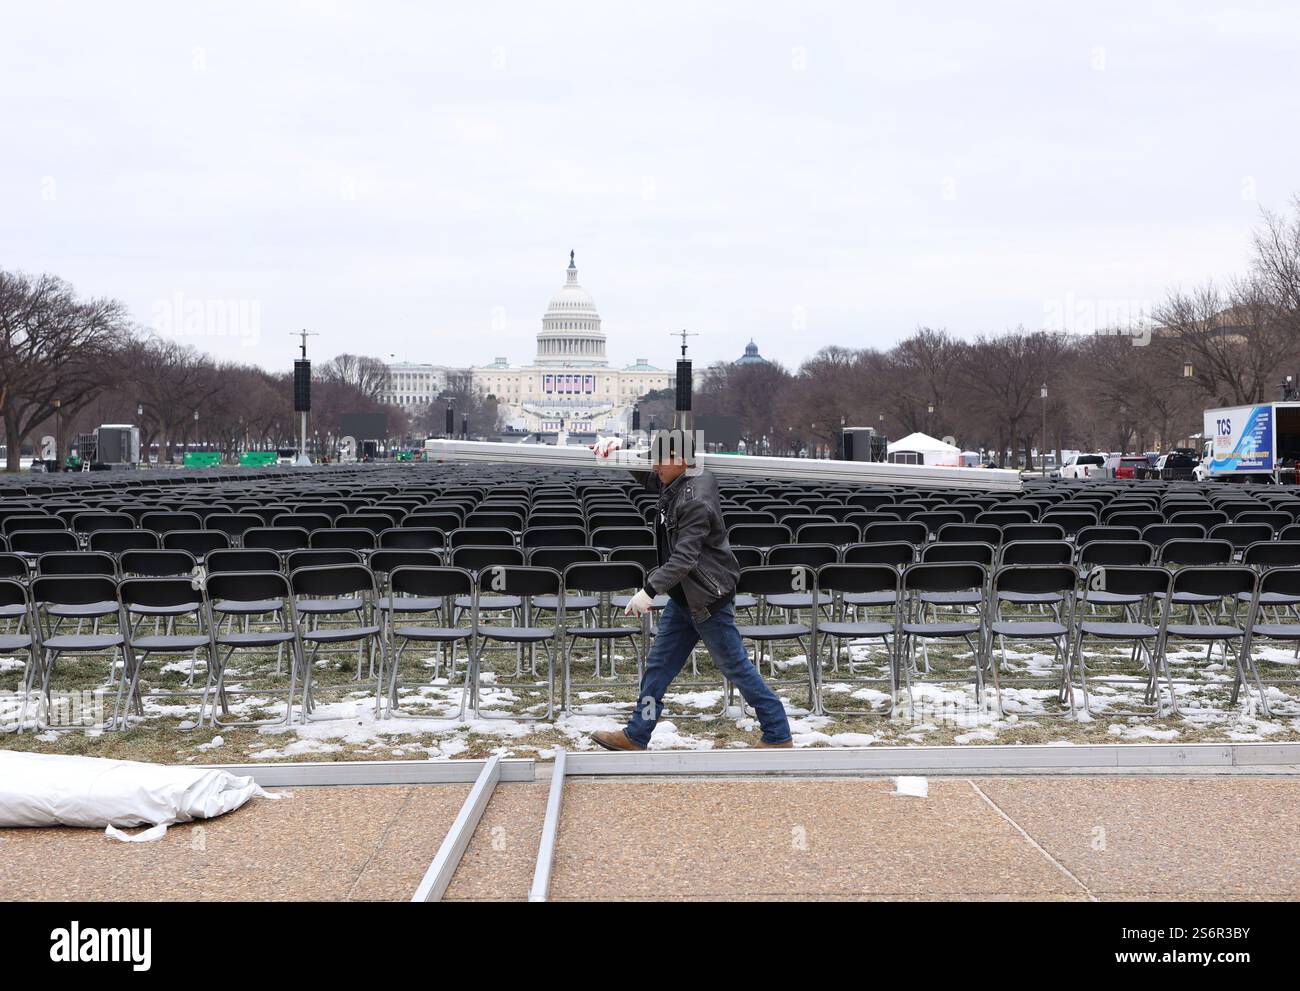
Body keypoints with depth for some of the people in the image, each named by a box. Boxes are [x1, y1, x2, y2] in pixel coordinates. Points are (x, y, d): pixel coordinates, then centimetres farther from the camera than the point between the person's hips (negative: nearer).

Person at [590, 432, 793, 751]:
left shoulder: (696, 501, -25)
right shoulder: (673, 488, 3)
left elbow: (684, 557, -32)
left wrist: (650, 589, -40)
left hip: (708, 599, -9)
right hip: (683, 597, 9)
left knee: (736, 667, 1)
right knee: (658, 664, 11)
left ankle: (778, 735, 13)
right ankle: (636, 736, 18)